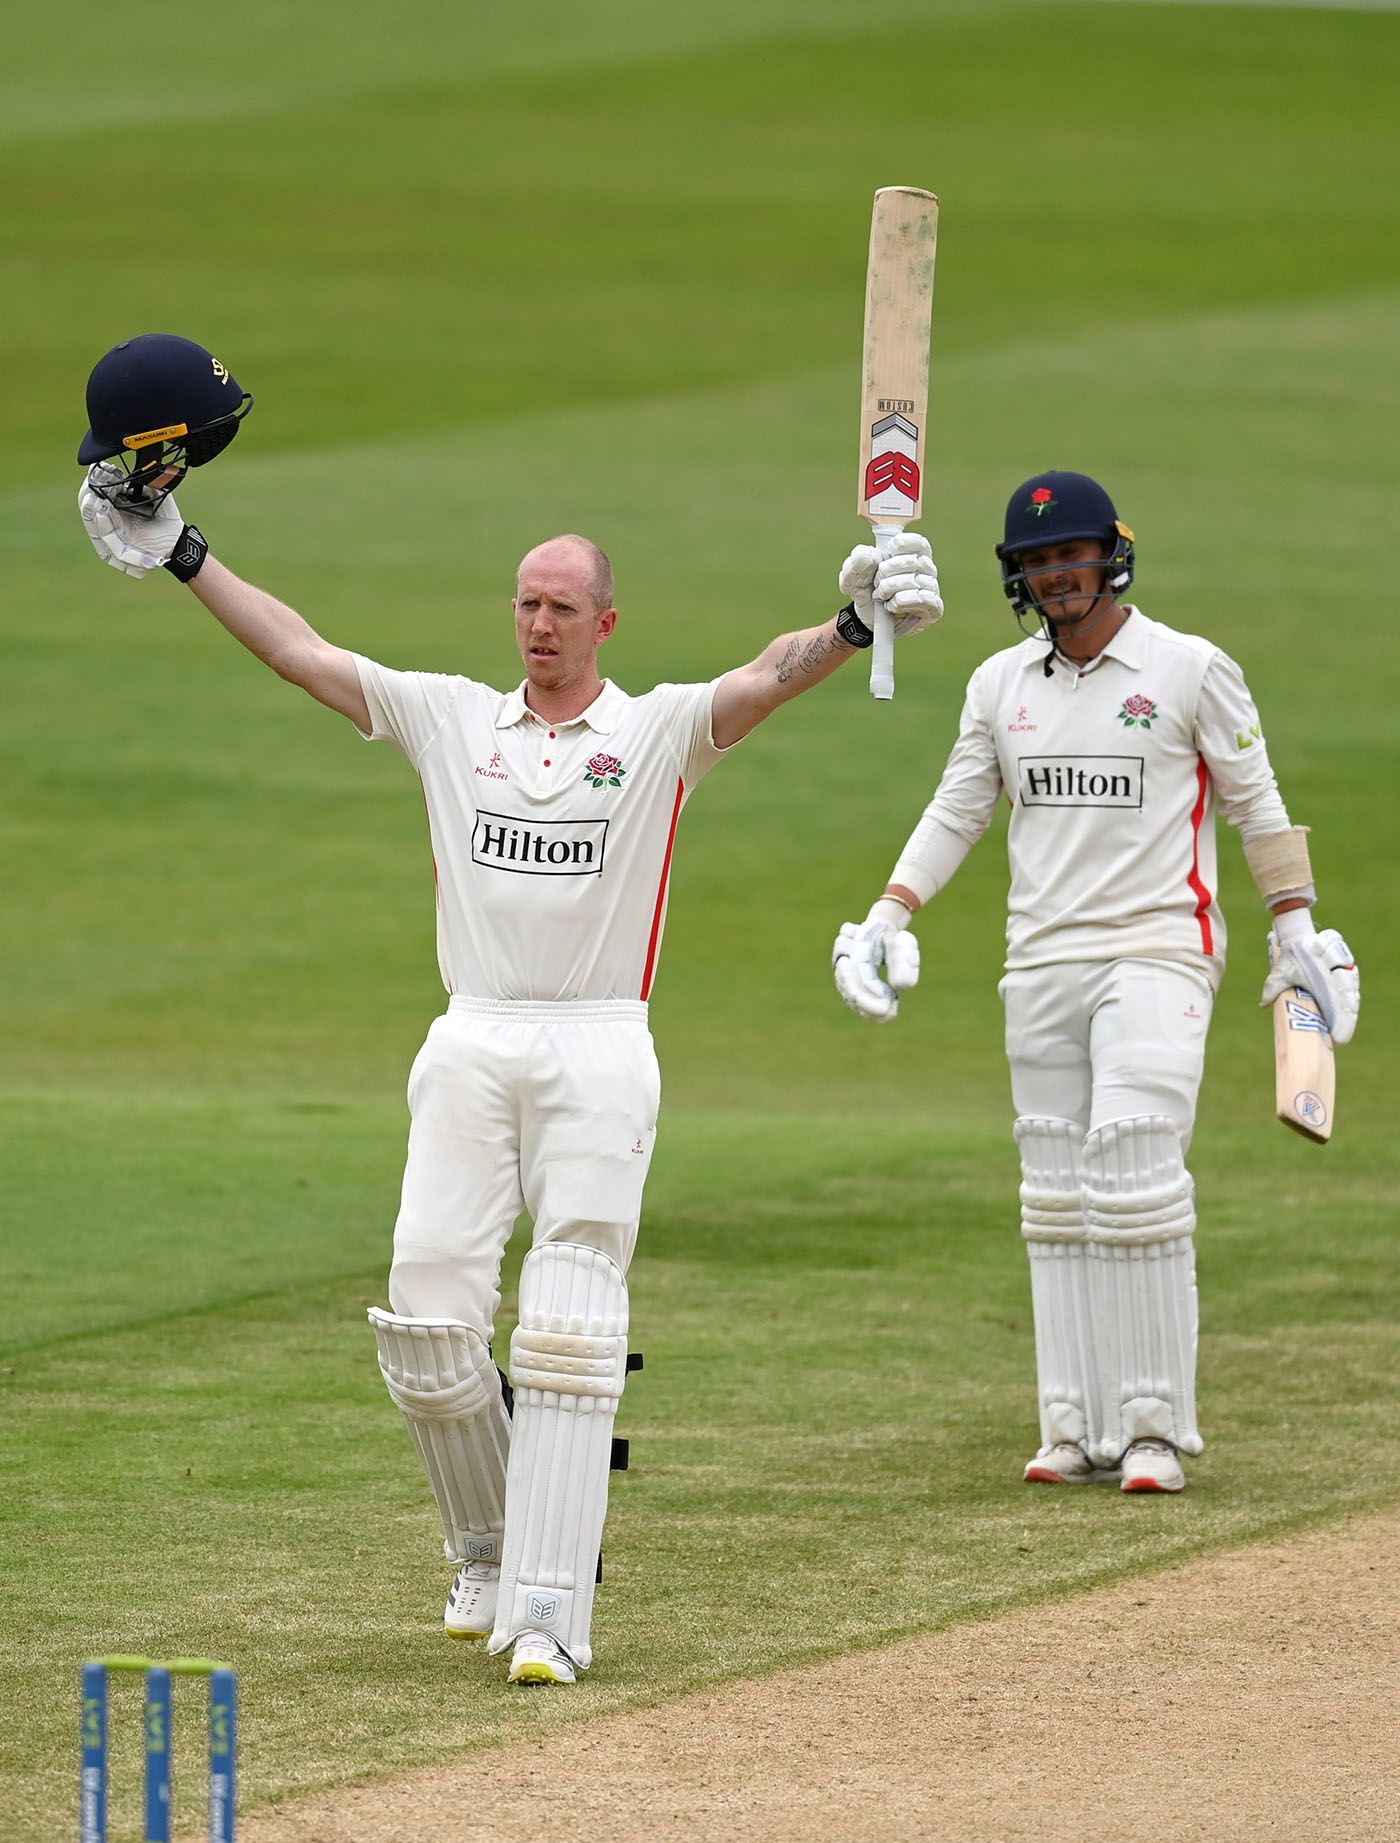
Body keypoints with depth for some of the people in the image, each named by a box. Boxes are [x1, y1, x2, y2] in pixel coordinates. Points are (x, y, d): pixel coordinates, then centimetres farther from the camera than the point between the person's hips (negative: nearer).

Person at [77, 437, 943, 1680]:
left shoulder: (660, 731, 3)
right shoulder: (450, 717, 12)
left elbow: (769, 679, -14)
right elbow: (301, 654, 11)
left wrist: (854, 628, -34)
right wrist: (183, 558, 6)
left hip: (599, 1053, -3)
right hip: (470, 1049, 3)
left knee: (571, 1333, -9)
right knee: (430, 1325, -2)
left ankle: (549, 1610, -11)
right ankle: (488, 1544, 21)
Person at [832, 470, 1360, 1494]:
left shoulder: (1190, 672, -1)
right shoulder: (1002, 683, 11)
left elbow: (1256, 807, 2)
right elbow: (956, 813, 15)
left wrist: (1298, 935, -2)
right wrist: (887, 918, 4)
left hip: (1157, 955, -5)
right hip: (1040, 965, 5)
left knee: (1135, 1176, -16)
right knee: (1057, 1200, 3)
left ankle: (1154, 1429, -11)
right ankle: (1079, 1429, 6)